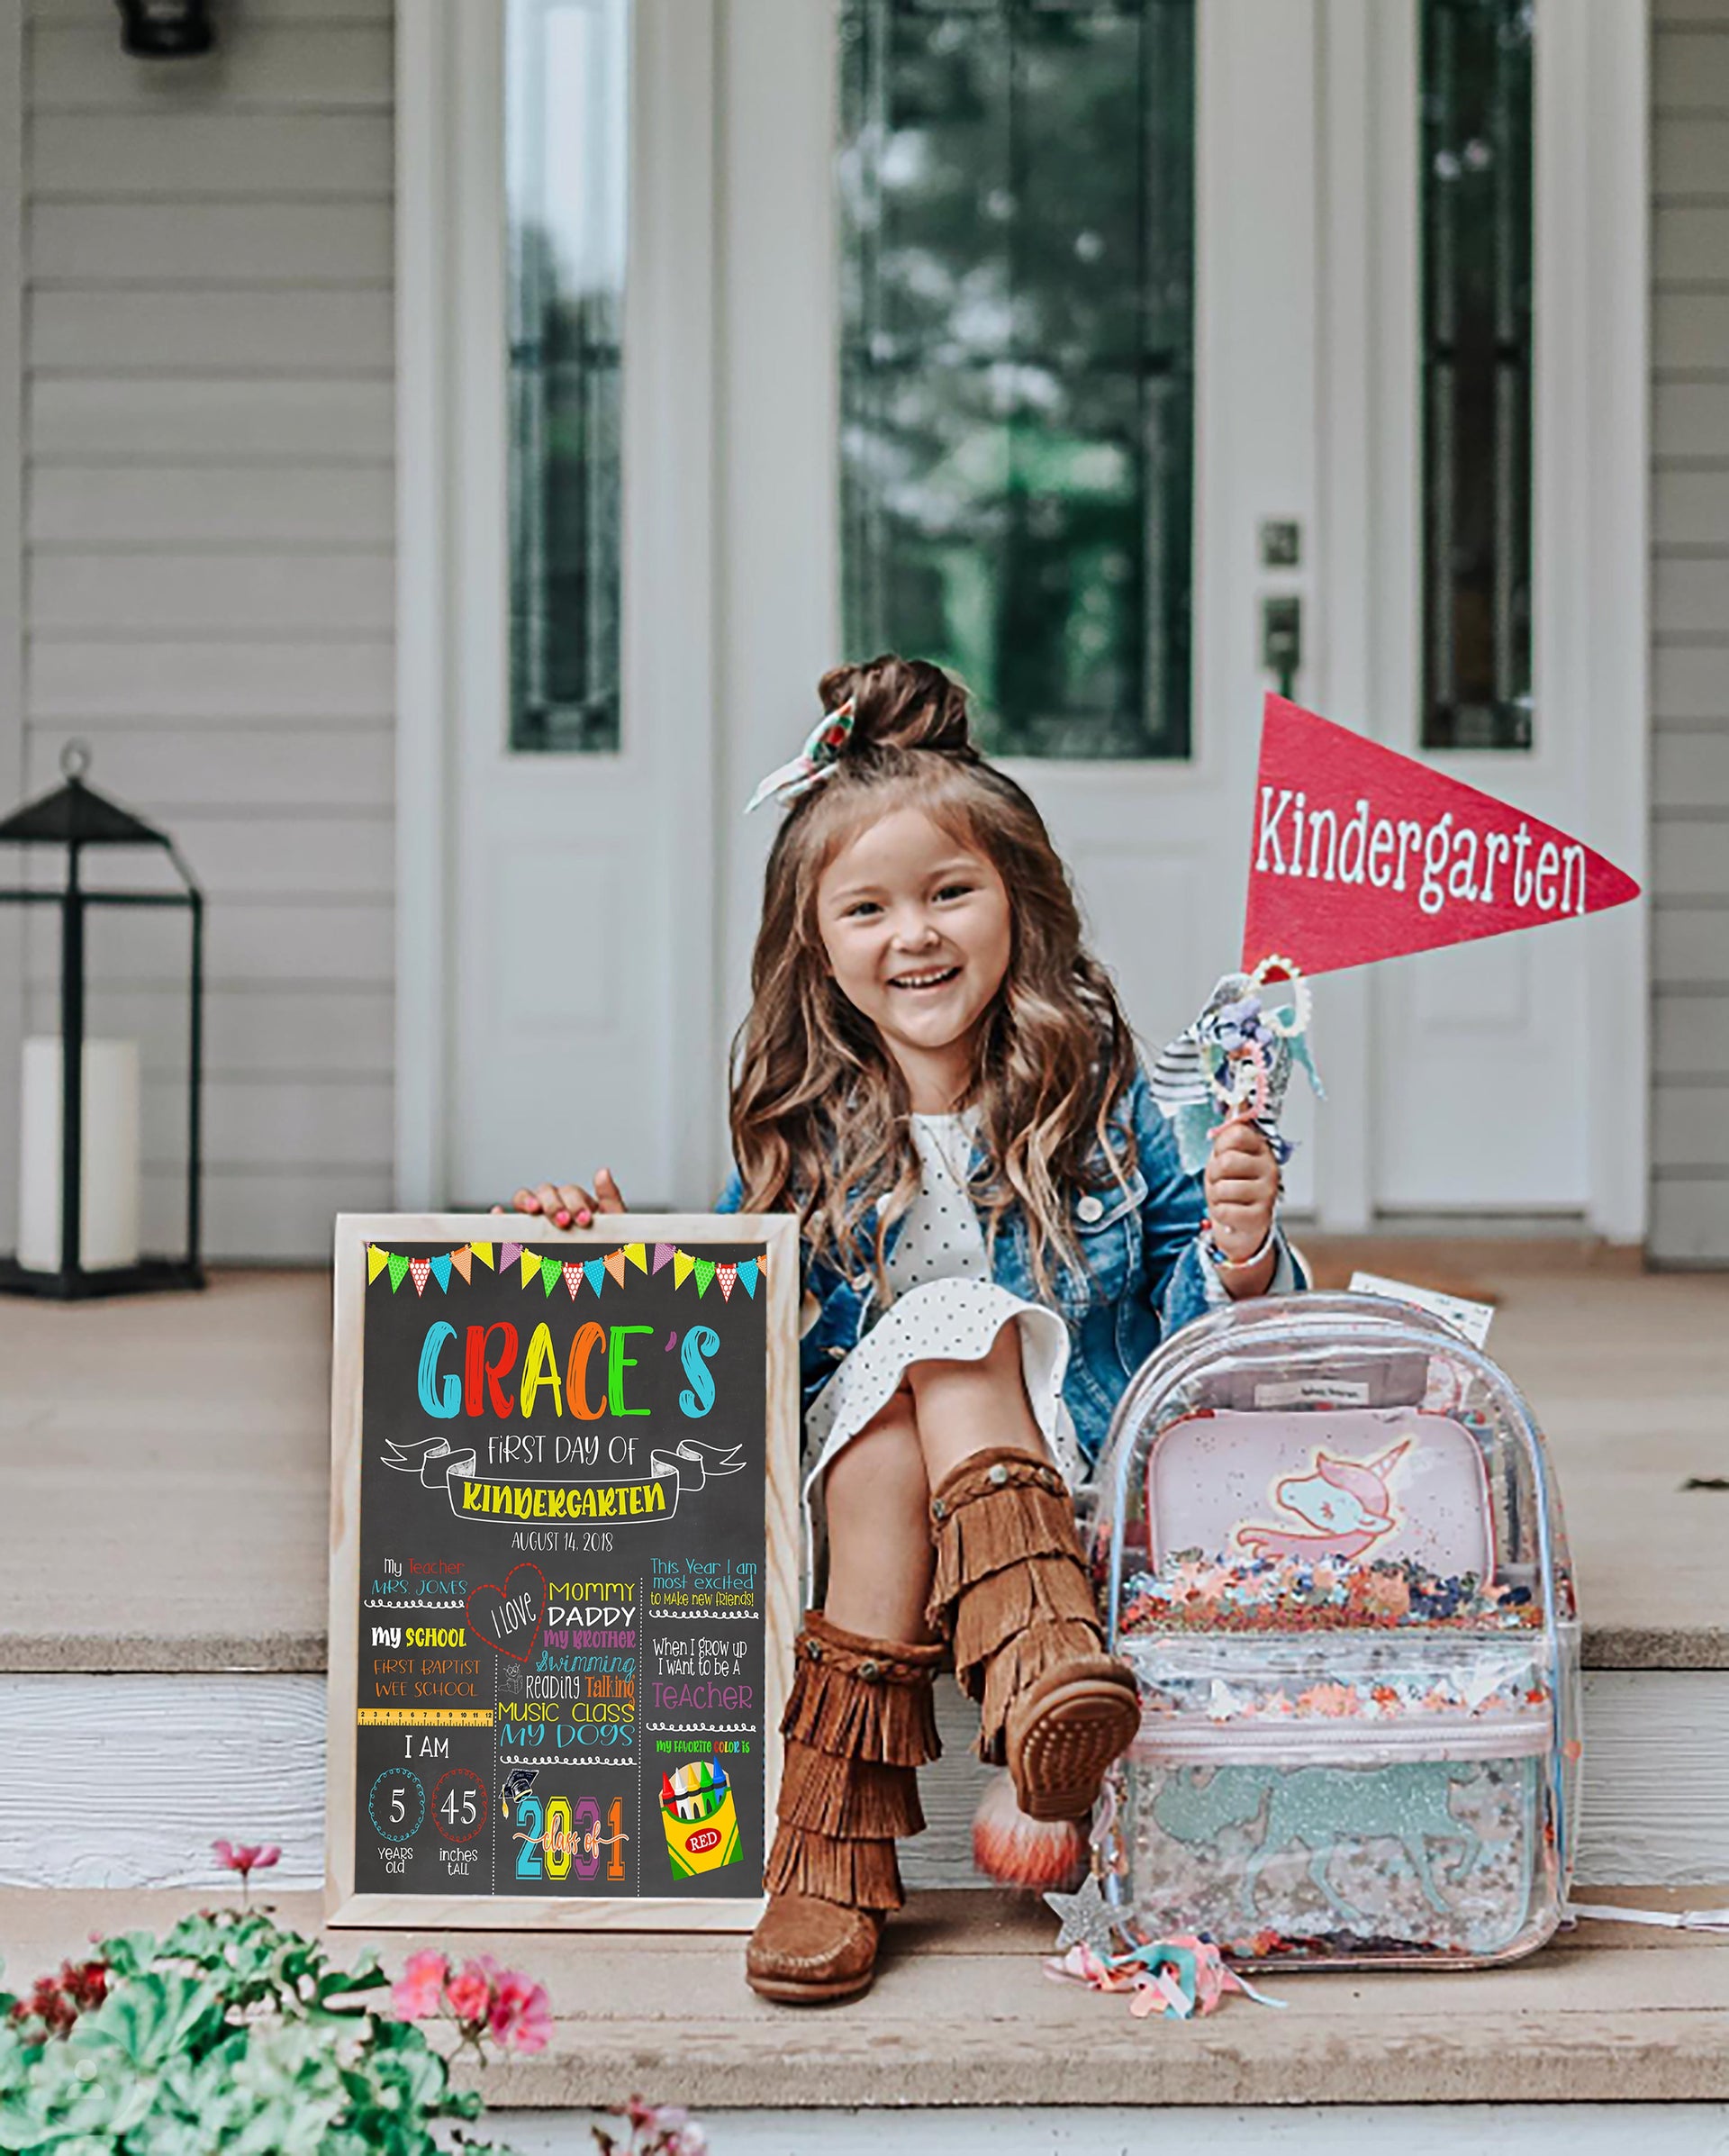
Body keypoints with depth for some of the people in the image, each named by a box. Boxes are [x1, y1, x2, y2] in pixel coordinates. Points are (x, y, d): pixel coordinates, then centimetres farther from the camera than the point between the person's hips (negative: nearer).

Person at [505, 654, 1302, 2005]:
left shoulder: (1100, 1103, 4)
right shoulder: (798, 1132, 8)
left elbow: (1187, 1332, 4)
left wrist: (1236, 1261, -17)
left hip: (1065, 1474, -1)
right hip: (848, 1480, 1)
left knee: (948, 1333, -31)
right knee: (934, 1328, -29)